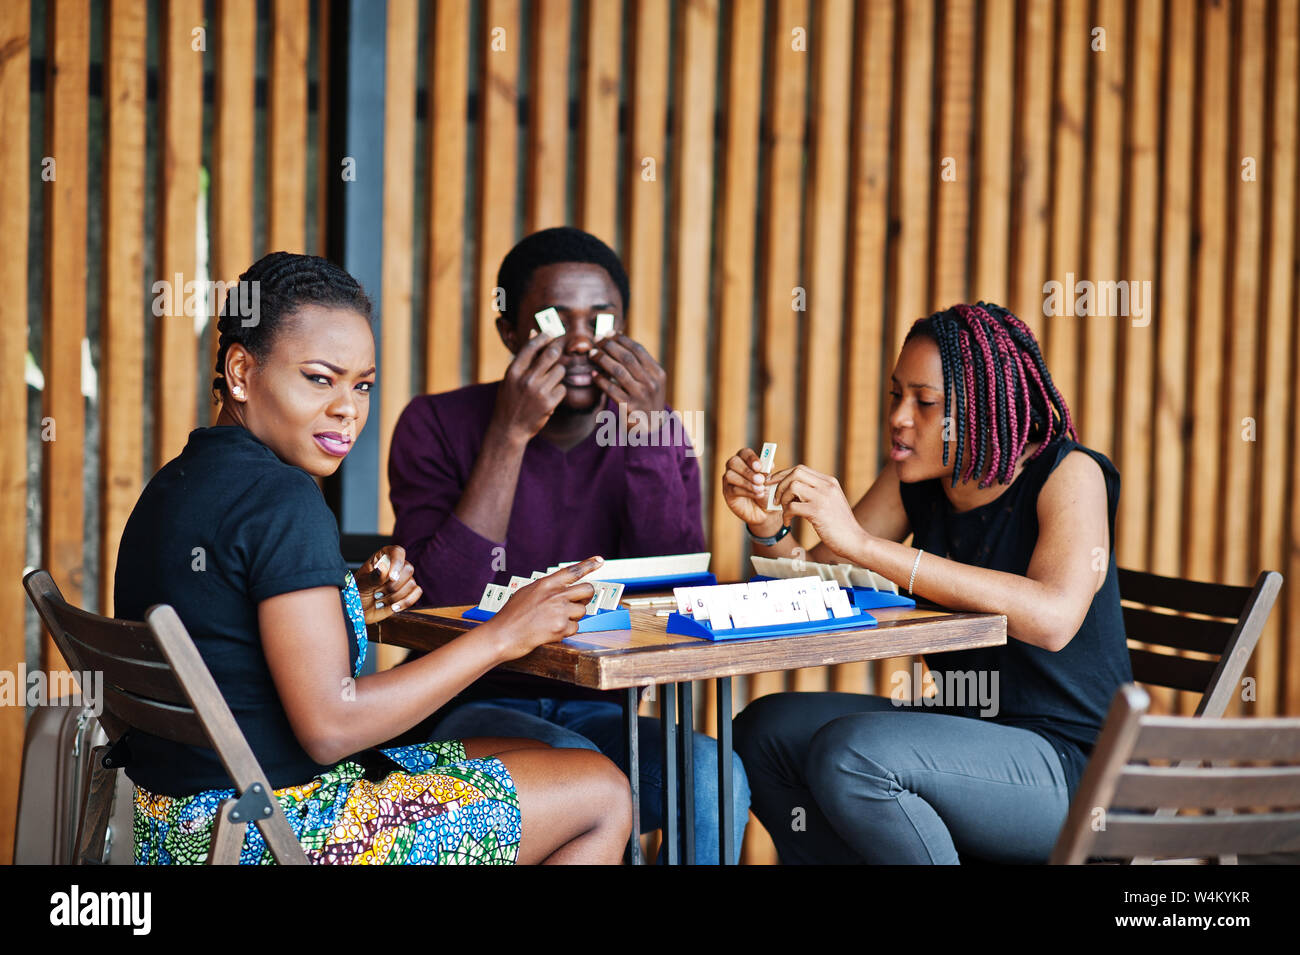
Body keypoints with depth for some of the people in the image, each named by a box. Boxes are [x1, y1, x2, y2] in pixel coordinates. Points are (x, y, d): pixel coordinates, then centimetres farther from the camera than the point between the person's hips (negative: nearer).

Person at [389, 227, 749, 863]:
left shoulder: (656, 434, 5)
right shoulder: (437, 425, -4)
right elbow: (442, 601, -19)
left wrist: (645, 433, -17)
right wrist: (510, 435, -22)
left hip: (599, 714, 3)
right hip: (475, 709, -3)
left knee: (711, 770, -26)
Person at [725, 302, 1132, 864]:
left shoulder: (1069, 474, -15)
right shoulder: (914, 479, 5)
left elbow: (1053, 618, -34)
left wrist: (862, 544, -35)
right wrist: (766, 526, -14)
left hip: (1068, 764, -7)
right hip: (961, 731, 8)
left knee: (850, 751, -27)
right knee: (763, 731, -1)